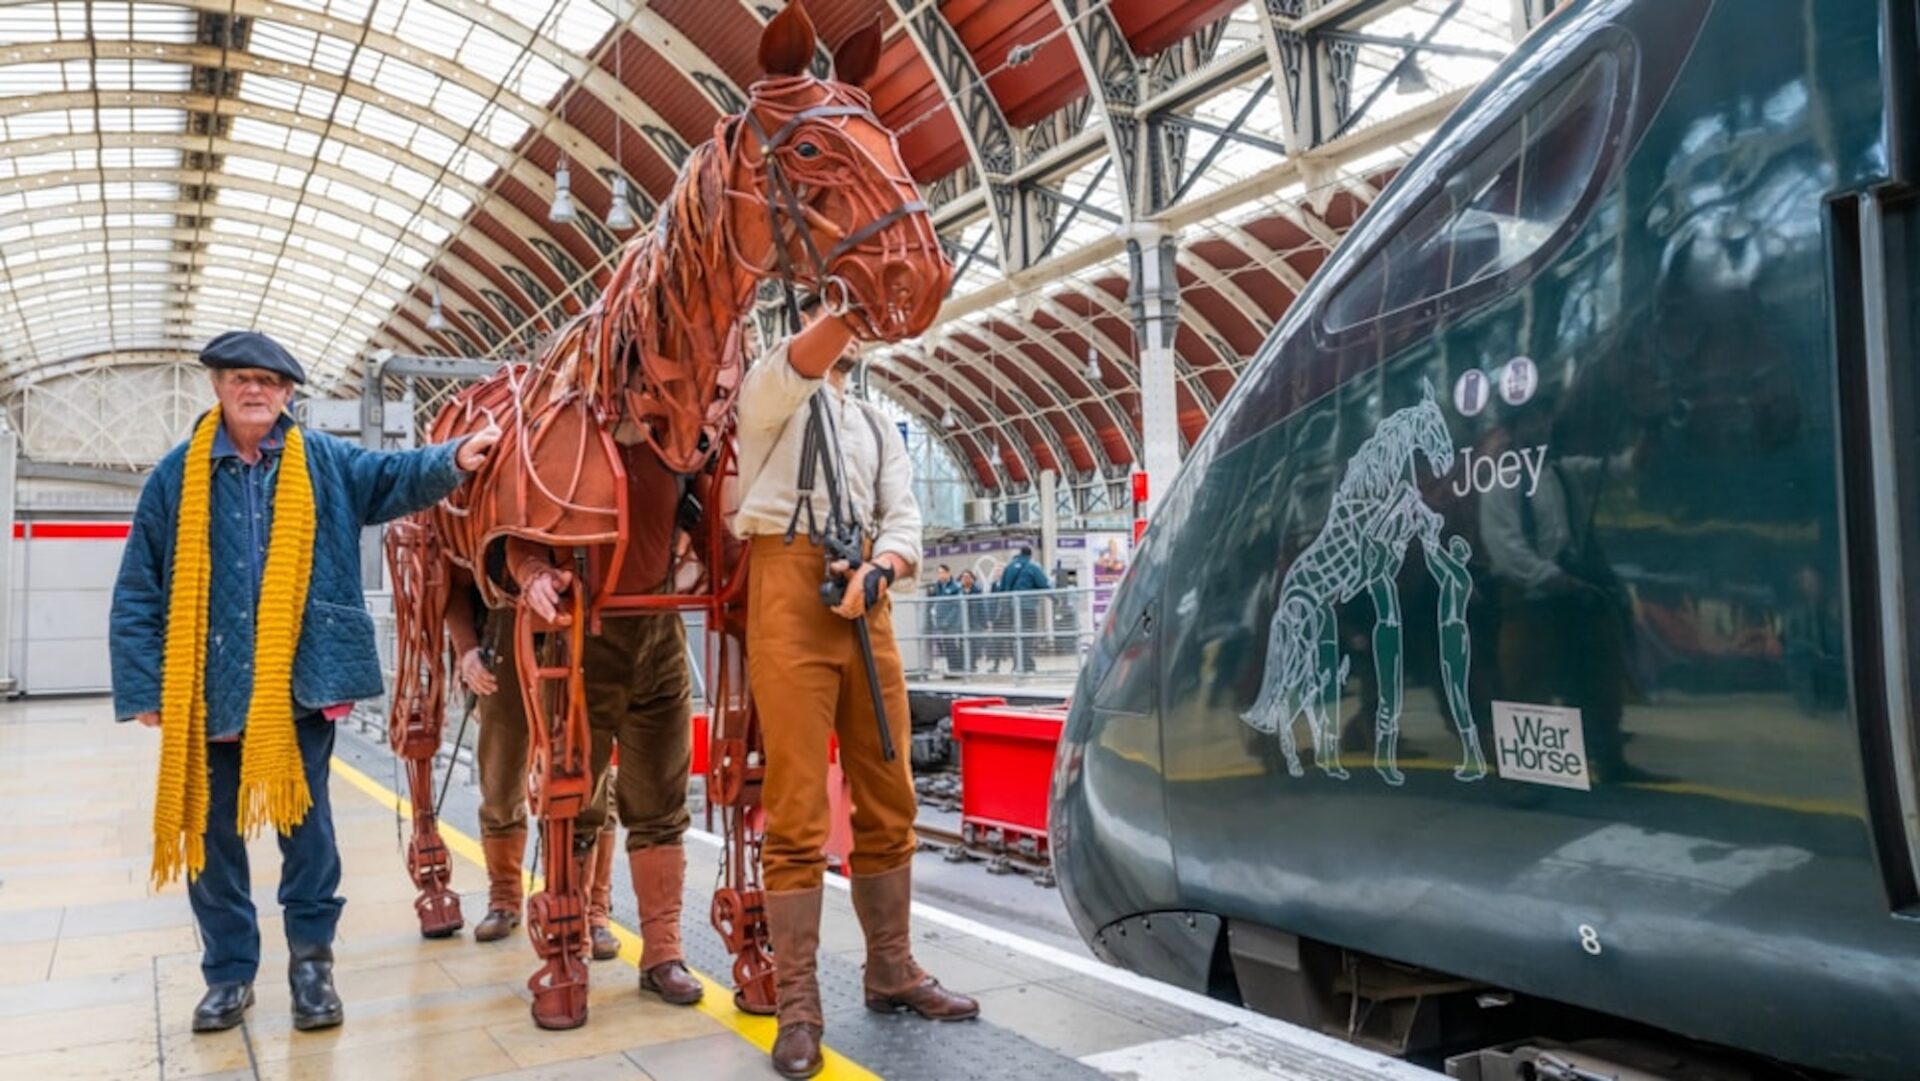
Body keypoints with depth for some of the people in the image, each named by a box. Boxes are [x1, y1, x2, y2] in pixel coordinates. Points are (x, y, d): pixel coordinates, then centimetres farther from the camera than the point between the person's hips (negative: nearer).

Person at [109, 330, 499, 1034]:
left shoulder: (325, 463, 5)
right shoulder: (179, 475, 3)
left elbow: (393, 476, -9)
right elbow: (139, 590, 3)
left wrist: (452, 460, -30)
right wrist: (144, 685, -2)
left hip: (299, 682, -1)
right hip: (207, 687, 1)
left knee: (305, 821, 5)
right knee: (211, 832, 10)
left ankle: (311, 960, 19)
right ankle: (229, 972, 25)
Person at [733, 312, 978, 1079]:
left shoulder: (877, 427, 23)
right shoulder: (770, 392, 10)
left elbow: (904, 520, 10)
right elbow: (803, 365, -15)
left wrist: (878, 572, -10)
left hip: (867, 600, 5)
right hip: (789, 592, -5)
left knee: (888, 801, 7)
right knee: (797, 810, -6)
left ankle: (891, 972, 21)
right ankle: (797, 1007, 0)